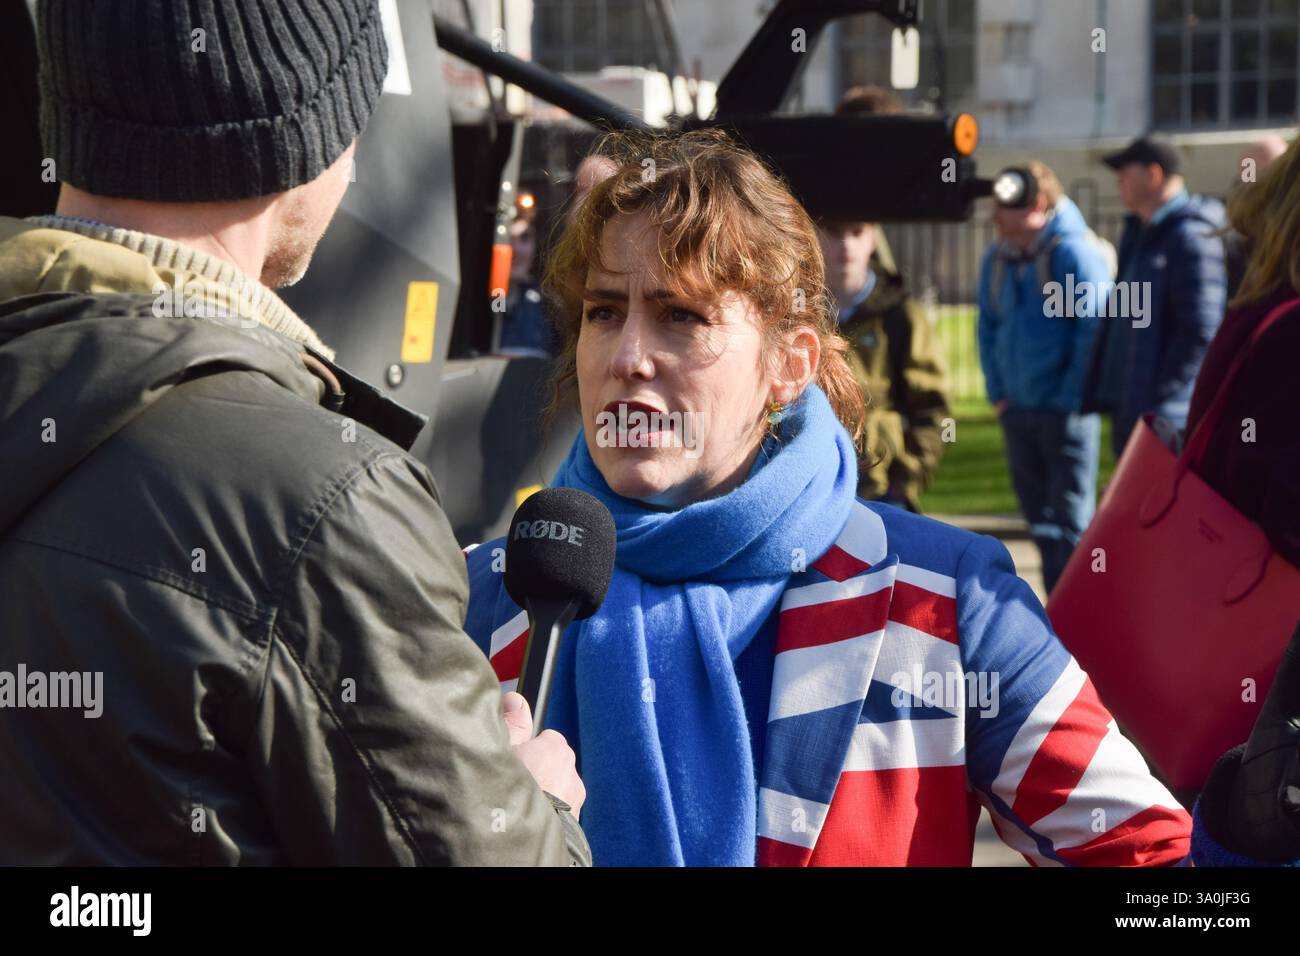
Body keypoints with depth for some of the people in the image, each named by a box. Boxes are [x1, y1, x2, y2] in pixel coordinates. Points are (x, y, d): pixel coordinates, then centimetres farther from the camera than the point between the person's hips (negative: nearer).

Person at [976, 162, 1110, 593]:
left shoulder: (1073, 252, -13)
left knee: (1069, 518, -2)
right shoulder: (997, 258, 9)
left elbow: (1094, 328, -16)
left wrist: (1073, 398, -15)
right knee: (1038, 514, 15)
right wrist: (997, 392, 11)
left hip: (1066, 411, -7)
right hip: (1018, 410, 7)